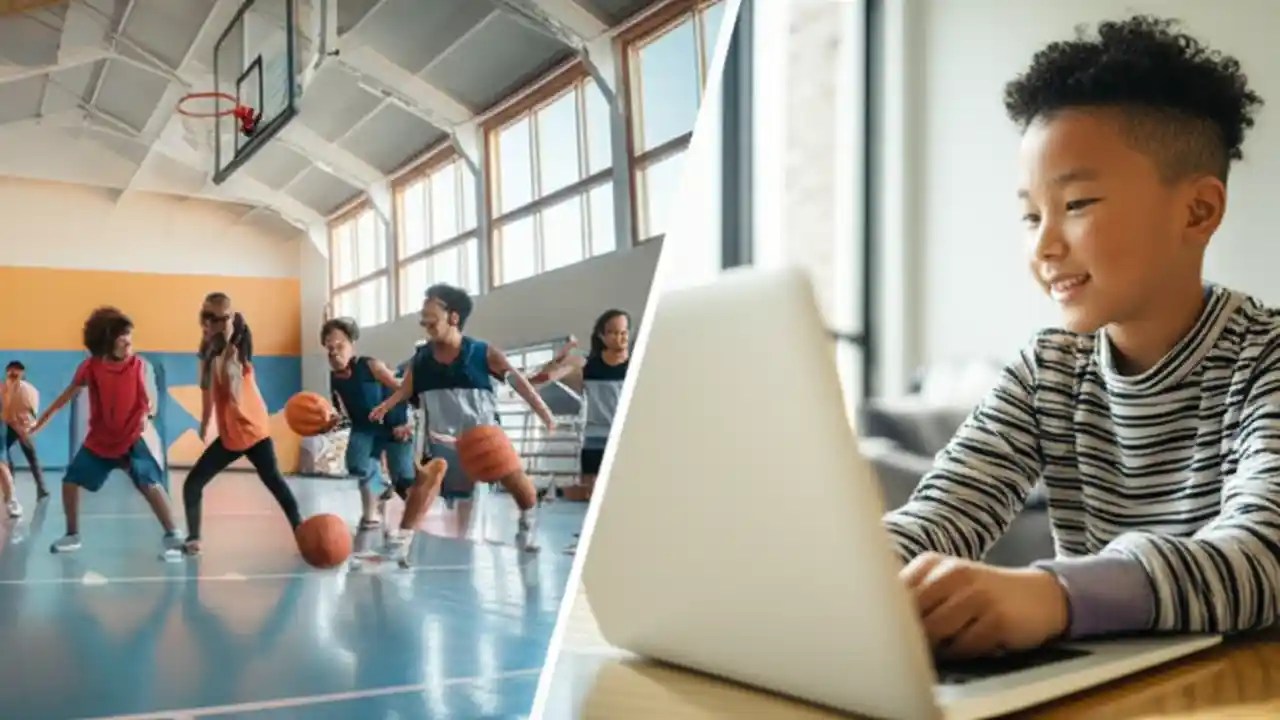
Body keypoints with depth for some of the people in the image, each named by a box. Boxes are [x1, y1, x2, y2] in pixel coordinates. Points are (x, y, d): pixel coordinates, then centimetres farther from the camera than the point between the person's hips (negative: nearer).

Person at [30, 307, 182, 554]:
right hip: (98, 441, 3)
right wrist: (39, 422, 11)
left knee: (151, 485, -16)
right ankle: (72, 536, 26)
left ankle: (172, 536, -10)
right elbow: (67, 395, 5)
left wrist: (147, 412, -23)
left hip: (130, 440, -3)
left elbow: (147, 398, -3)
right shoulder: (90, 367, -7)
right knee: (70, 482, 6)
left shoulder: (136, 365, -9)